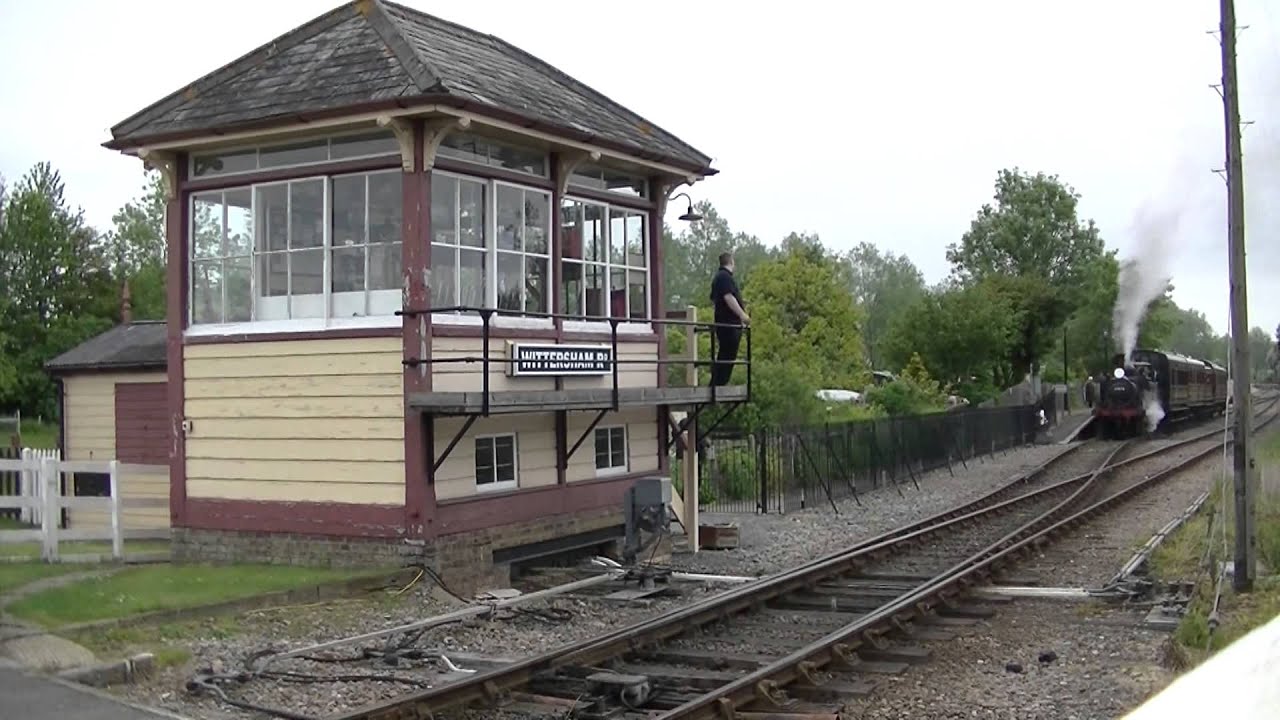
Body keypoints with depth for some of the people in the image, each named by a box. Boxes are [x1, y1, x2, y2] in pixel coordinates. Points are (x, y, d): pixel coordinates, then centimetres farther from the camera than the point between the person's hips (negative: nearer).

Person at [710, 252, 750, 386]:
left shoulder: (718, 277, 20)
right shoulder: (725, 277, -12)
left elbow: (713, 299, 29)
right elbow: (728, 297, -23)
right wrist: (742, 314, -25)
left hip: (723, 323, 11)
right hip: (729, 323, -11)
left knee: (723, 356, 13)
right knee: (727, 356, -10)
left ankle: (715, 385, 15)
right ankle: (719, 384, -10)